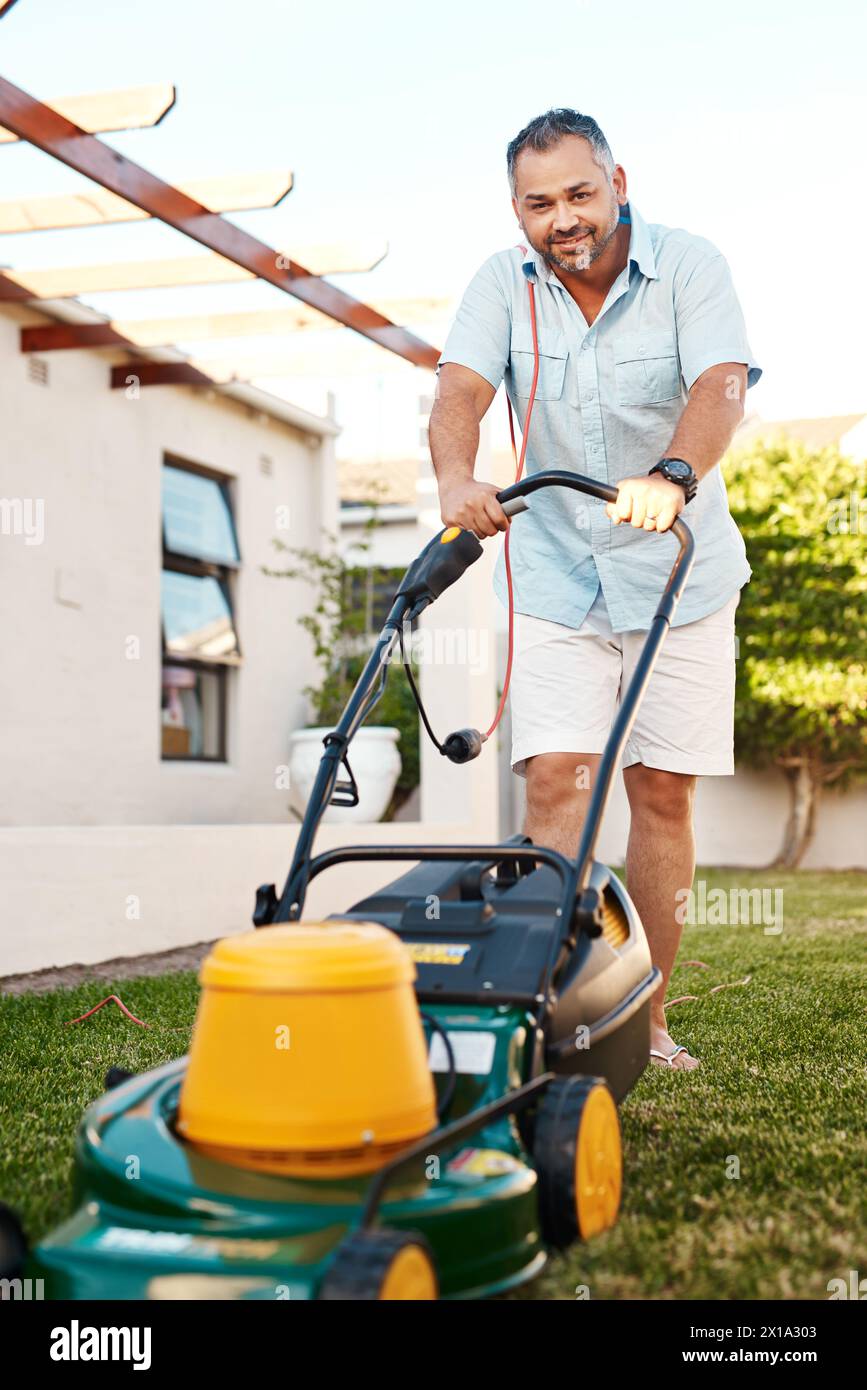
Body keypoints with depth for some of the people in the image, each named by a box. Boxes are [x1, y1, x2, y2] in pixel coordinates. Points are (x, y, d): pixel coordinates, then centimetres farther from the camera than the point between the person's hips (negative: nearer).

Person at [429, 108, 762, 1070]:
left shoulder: (689, 266, -8)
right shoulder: (504, 284, -2)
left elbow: (720, 385, -24)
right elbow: (459, 390, -17)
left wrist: (673, 475, -45)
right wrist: (457, 479, -39)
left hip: (678, 575, -1)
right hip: (554, 579, 1)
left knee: (663, 791, 1)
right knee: (554, 780, -11)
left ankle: (644, 1016, 12)